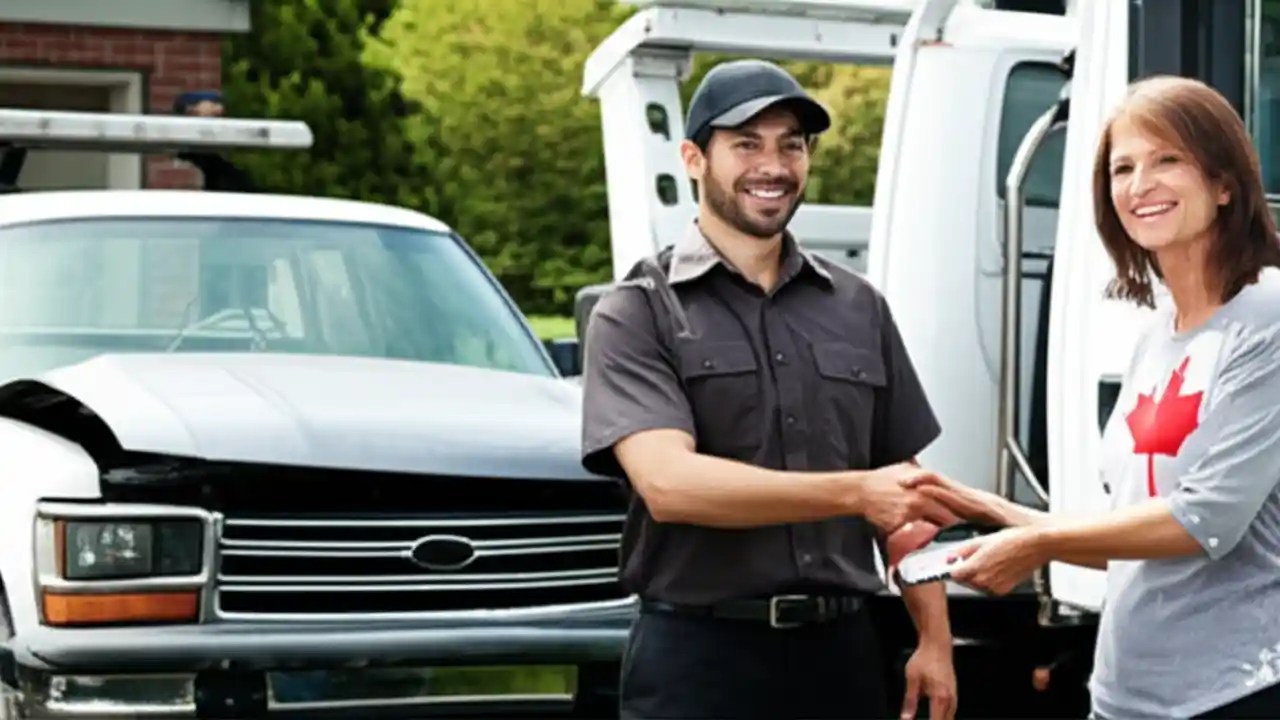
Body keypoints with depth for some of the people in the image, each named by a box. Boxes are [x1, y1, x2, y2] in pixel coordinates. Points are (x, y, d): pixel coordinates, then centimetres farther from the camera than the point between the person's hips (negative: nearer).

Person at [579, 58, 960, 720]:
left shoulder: (858, 309, 11)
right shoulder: (637, 315, -3)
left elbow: (901, 492, 16)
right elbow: (667, 482, -18)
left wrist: (934, 639, 6)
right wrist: (854, 491, -24)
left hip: (840, 651, 4)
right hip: (698, 658, -4)